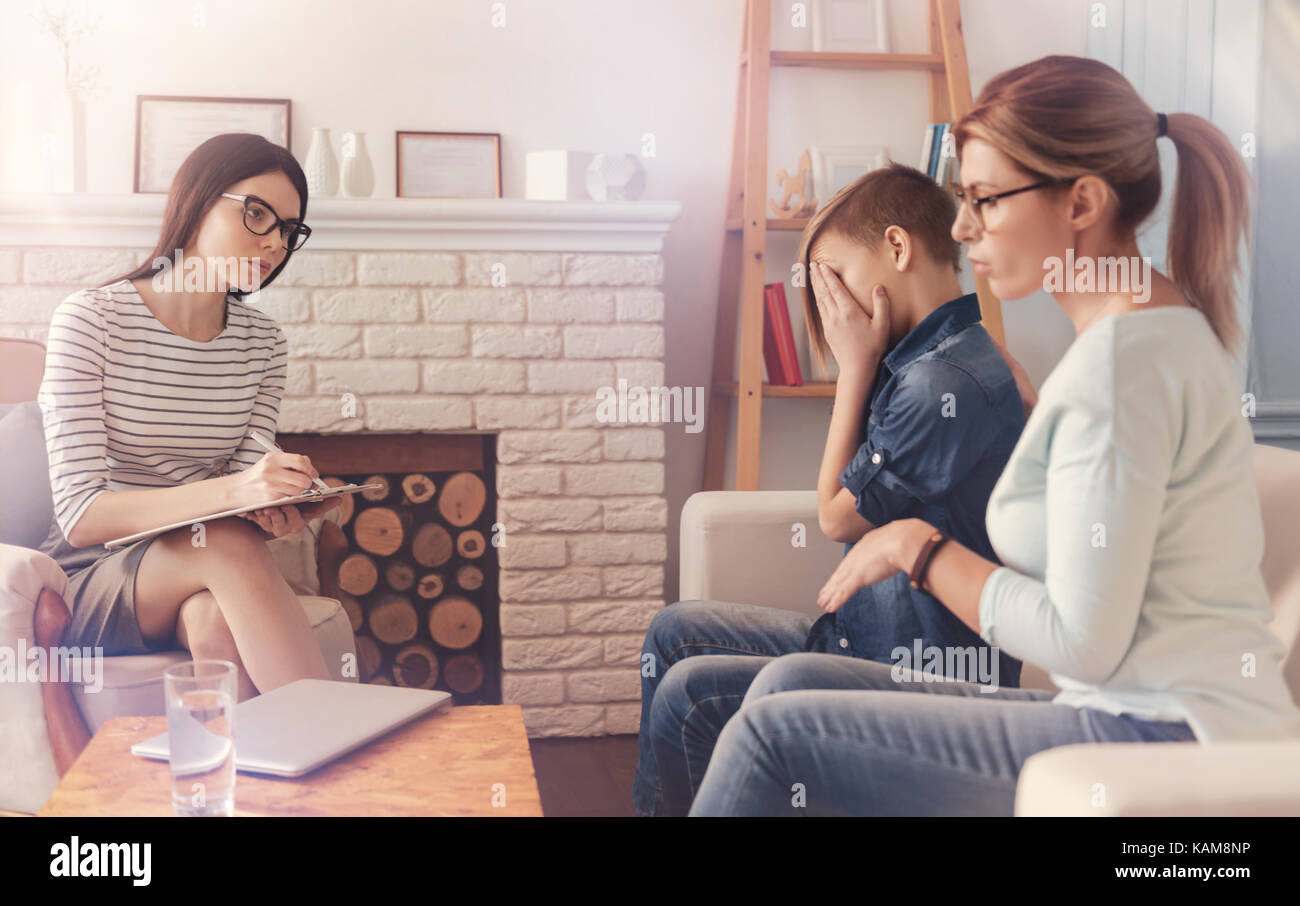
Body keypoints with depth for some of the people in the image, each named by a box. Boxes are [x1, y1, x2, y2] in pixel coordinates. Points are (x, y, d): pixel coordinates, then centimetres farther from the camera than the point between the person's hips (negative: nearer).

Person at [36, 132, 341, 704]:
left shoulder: (263, 343, 6)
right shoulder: (91, 320, -10)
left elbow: (244, 498, -1)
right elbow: (80, 515, -18)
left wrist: (271, 509, -27)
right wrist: (227, 492, -33)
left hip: (200, 589, 4)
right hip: (88, 584, -3)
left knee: (216, 619, -33)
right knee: (226, 544, -33)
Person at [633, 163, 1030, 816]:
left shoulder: (946, 384, -24)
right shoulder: (917, 361, 9)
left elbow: (837, 515, -12)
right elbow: (843, 496, 12)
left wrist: (856, 367, -9)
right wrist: (860, 366, 4)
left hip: (923, 677, -10)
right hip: (867, 634, 10)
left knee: (690, 694, -19)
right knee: (675, 632, 11)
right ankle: (650, 803, 18)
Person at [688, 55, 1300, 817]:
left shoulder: (1121, 358, -17)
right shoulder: (1164, 324, 15)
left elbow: (1082, 640, -20)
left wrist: (920, 548, -7)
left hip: (1165, 741, -10)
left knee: (775, 732, -12)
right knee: (796, 682, 5)